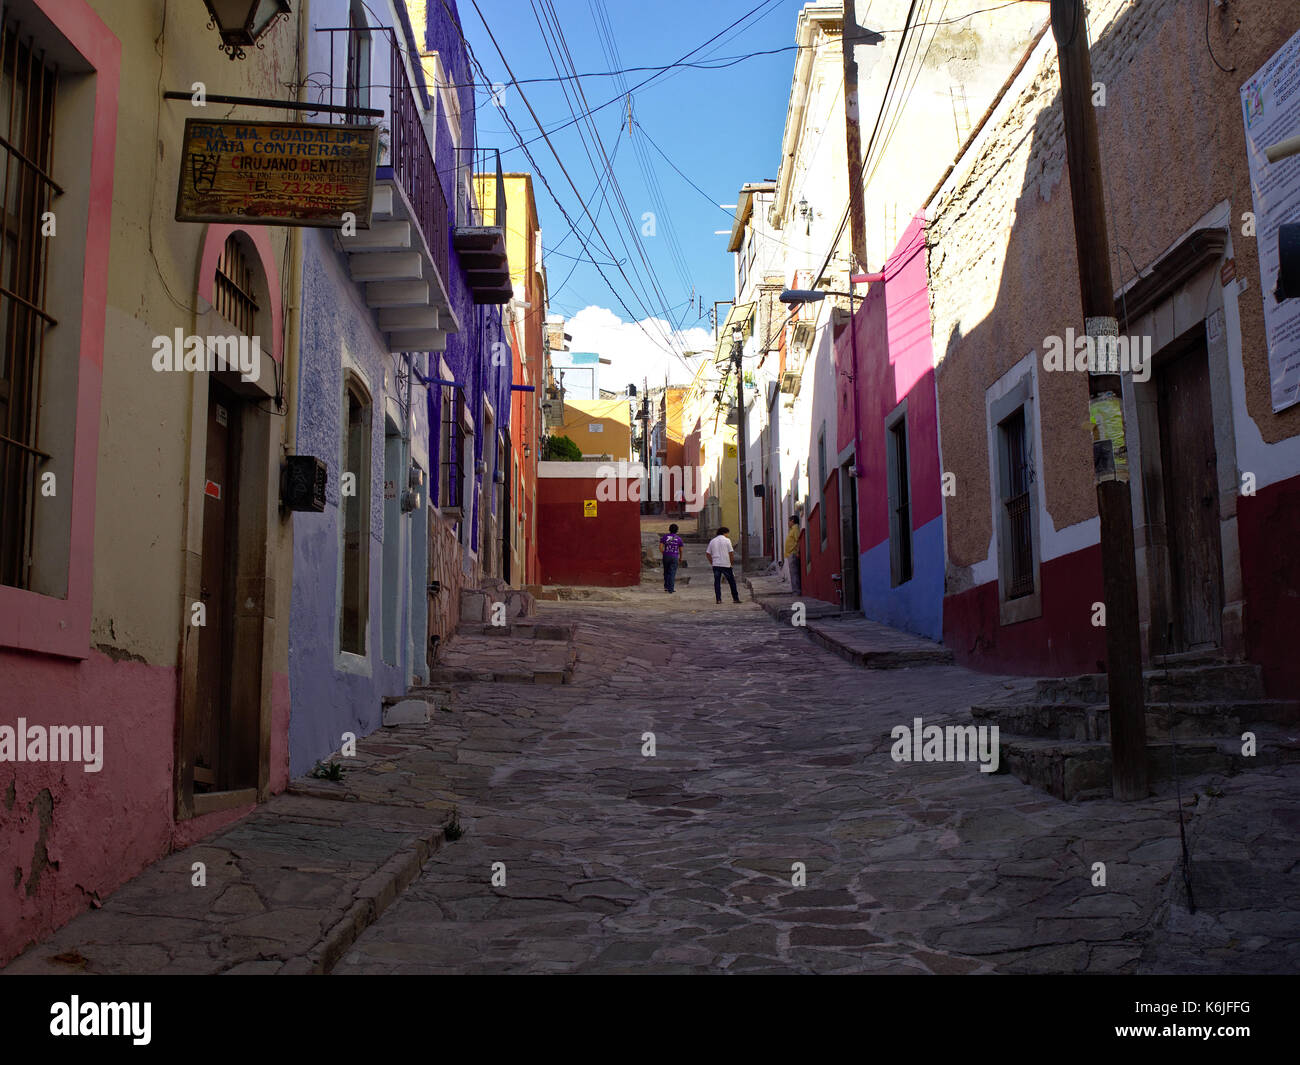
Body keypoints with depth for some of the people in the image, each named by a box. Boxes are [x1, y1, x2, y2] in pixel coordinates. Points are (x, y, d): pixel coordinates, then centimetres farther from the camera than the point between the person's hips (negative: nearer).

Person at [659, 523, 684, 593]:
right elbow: (681, 550, 6)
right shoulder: (679, 538, 0)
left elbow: (660, 547, -6)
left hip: (666, 556, 1)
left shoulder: (664, 537, 1)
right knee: (672, 573, -1)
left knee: (666, 572, 17)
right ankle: (671, 589, -4)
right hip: (674, 557, -1)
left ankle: (666, 586, 18)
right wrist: (680, 558, 21)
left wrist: (664, 553, 11)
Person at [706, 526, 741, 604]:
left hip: (715, 564, 3)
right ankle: (735, 598, 8)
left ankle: (718, 599, 1)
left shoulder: (712, 541, 9)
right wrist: (731, 561, 6)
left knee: (717, 582, 6)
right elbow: (731, 553, -7)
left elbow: (708, 553, 10)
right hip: (726, 564, -3)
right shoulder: (727, 540, -3)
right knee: (732, 581, 7)